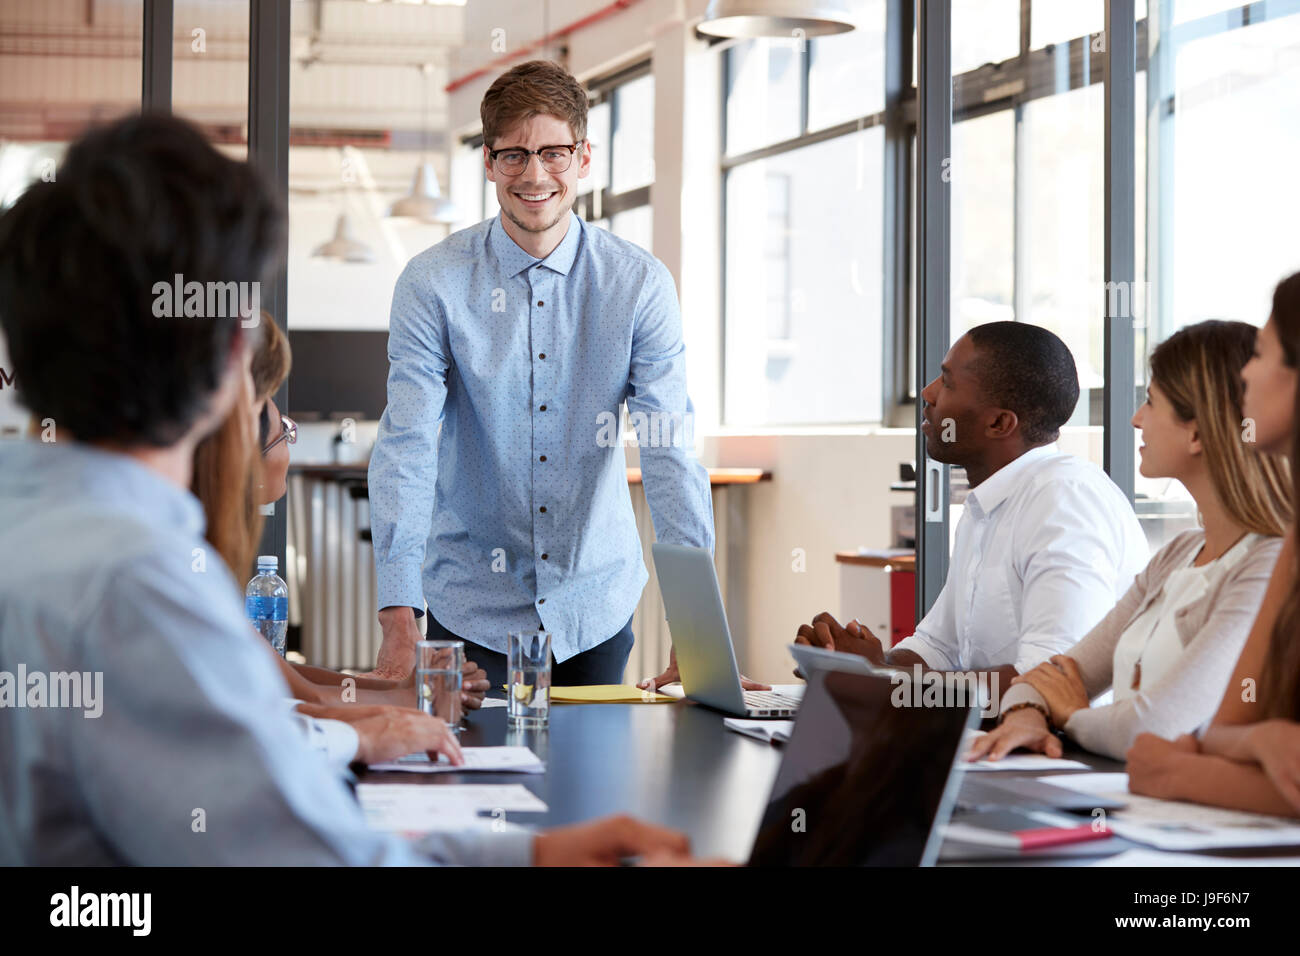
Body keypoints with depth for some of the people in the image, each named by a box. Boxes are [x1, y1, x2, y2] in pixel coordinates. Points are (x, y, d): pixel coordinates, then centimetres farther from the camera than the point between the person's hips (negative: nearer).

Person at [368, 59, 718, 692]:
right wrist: (398, 622, -27)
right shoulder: (432, 284, -9)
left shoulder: (641, 284, -7)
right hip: (472, 608, -1)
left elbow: (669, 453, -13)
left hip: (595, 609, 1)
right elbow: (406, 448, -16)